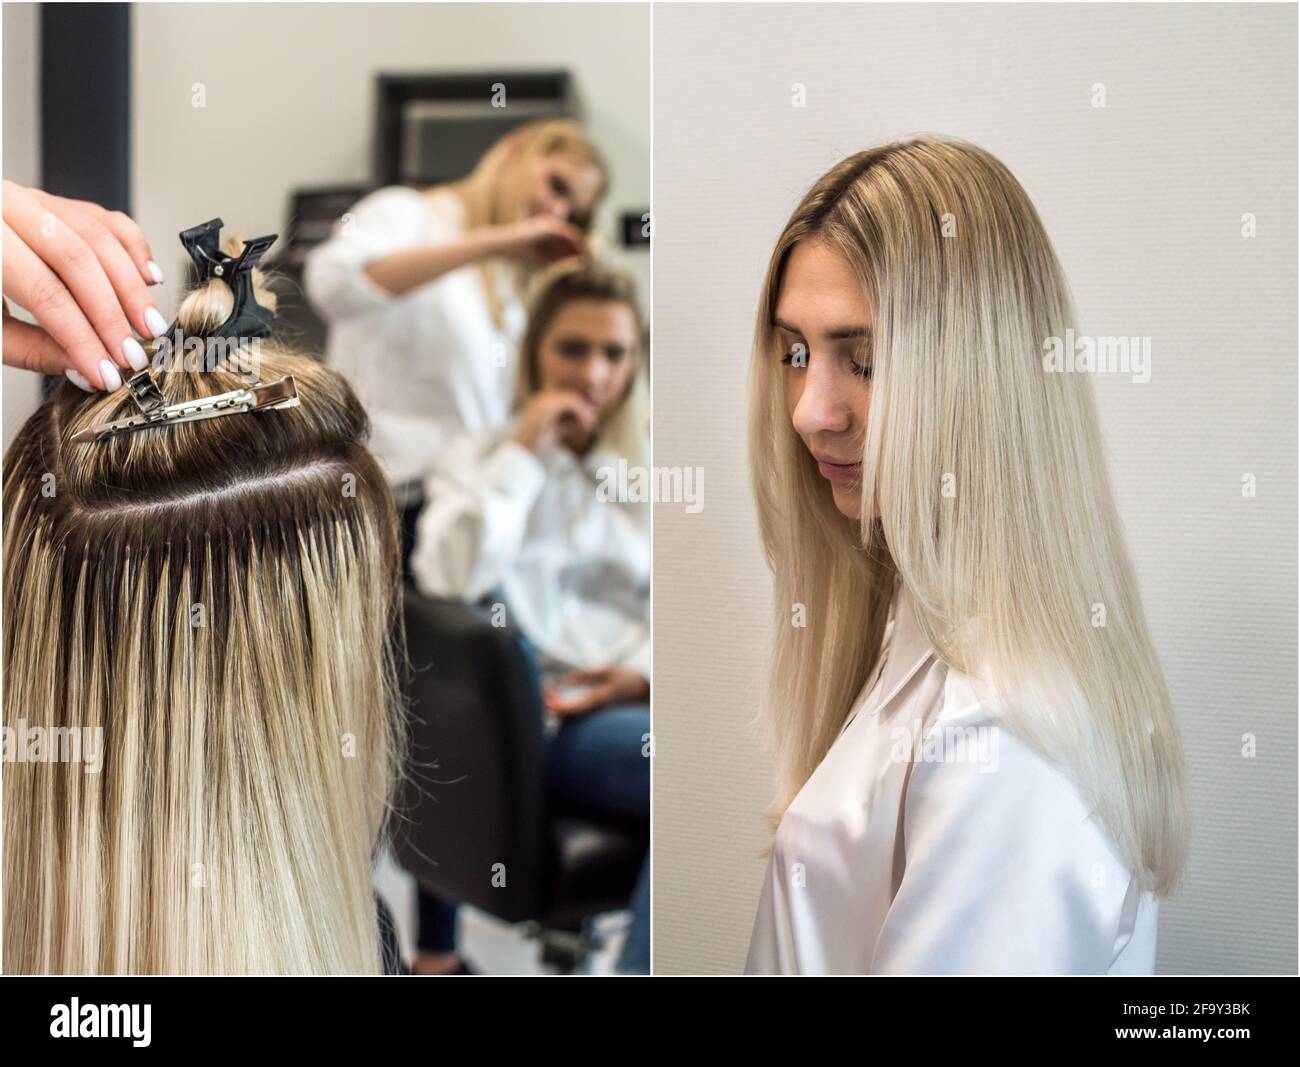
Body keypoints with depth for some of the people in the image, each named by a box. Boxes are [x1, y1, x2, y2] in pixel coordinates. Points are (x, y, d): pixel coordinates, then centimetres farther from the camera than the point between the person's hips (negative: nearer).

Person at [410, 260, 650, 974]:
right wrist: (523, 452, -7)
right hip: (557, 722, -6)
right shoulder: (477, 462, 11)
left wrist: (649, 670, -6)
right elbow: (452, 578, -11)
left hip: (638, 702, 6)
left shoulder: (643, 468, 20)